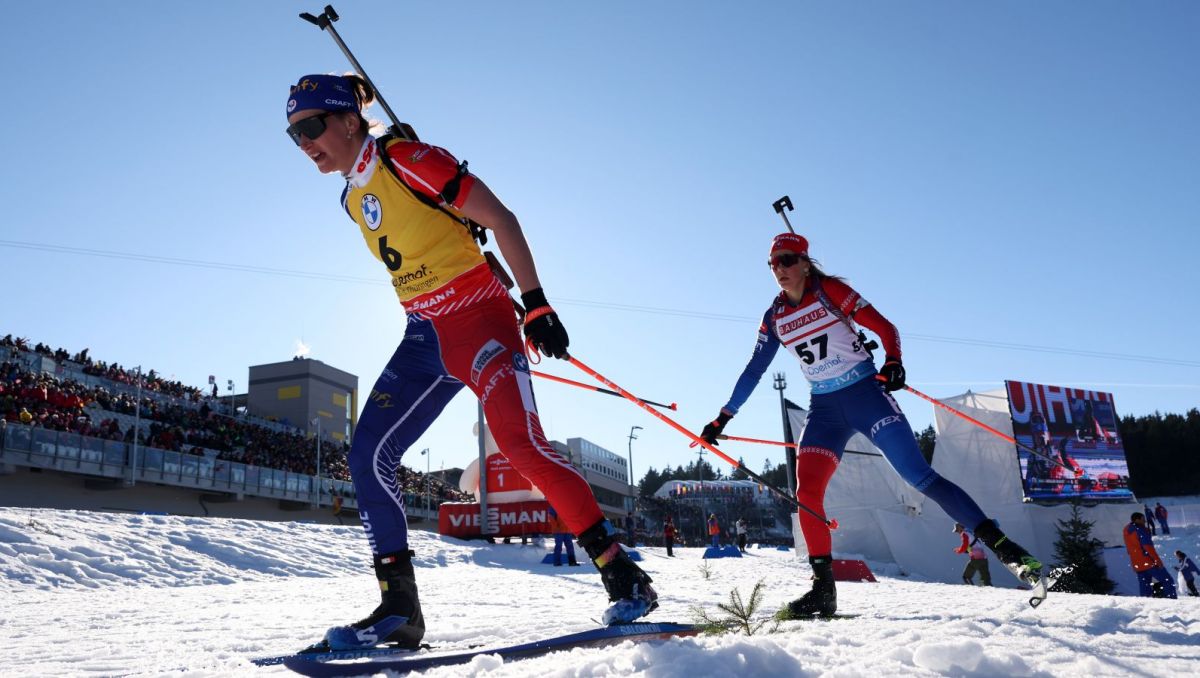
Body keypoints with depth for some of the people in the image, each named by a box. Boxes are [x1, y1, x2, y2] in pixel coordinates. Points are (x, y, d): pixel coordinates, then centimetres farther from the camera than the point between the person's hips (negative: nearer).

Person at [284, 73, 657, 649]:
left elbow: (499, 218, -12)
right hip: (426, 338, 9)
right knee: (367, 455, -2)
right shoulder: (352, 198, 14)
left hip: (479, 317, -8)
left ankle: (624, 576, -12)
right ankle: (399, 609, 4)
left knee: (520, 443, -24)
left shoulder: (407, 161, -10)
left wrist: (536, 305, -17)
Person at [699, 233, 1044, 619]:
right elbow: (754, 371, 14)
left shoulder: (830, 291, -4)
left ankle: (1003, 547, -6)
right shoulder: (775, 317, 9)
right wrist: (723, 417, 14)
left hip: (866, 394, -4)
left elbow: (884, 328, -6)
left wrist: (893, 362, -26)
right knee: (806, 494, -11)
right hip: (824, 410, 4)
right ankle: (823, 589, -2)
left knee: (919, 475, -13)